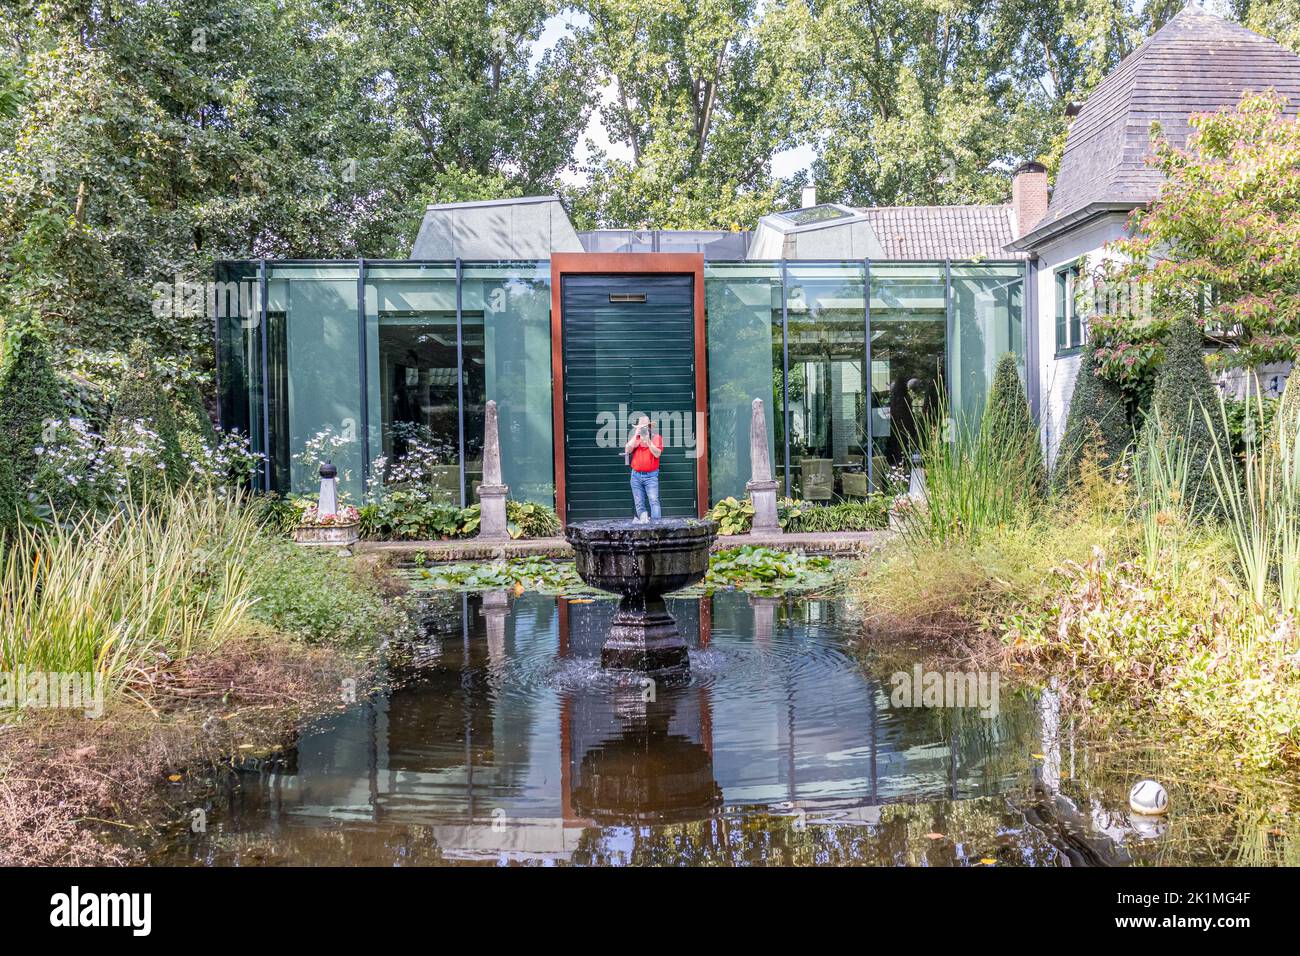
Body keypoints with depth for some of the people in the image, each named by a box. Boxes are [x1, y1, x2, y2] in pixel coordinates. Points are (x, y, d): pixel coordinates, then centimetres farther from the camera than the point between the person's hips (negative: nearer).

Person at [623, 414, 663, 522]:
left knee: (654, 500, -16)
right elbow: (627, 450, -3)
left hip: (651, 475, -4)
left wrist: (647, 440, -16)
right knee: (639, 503, 2)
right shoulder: (634, 438, 14)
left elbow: (657, 453, -9)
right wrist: (636, 435, -8)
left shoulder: (656, 437, 5)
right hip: (636, 475, 4)